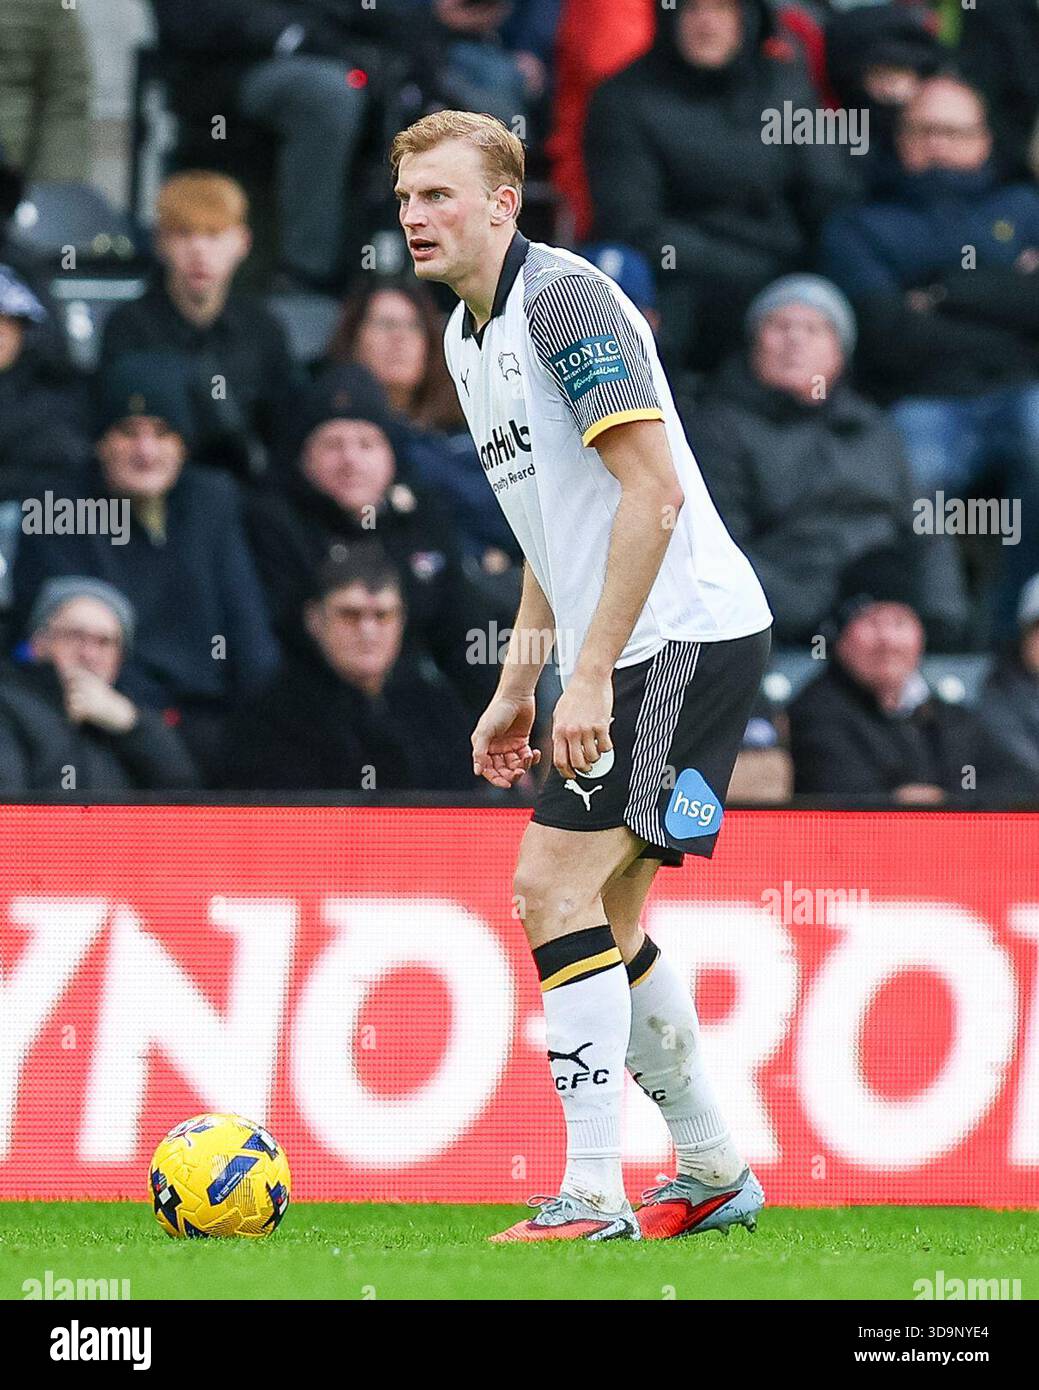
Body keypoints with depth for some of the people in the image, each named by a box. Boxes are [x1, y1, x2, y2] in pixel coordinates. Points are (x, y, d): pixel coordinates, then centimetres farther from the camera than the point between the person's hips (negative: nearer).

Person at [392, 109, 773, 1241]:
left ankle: (593, 1199, -13)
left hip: (686, 634, -10)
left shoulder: (565, 299, -15)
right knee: (602, 922, 12)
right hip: (629, 651, 10)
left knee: (556, 889, -14)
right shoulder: (468, 338, 15)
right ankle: (714, 1173, 23)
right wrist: (517, 686, 21)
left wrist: (591, 675, -23)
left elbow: (653, 491, -22)